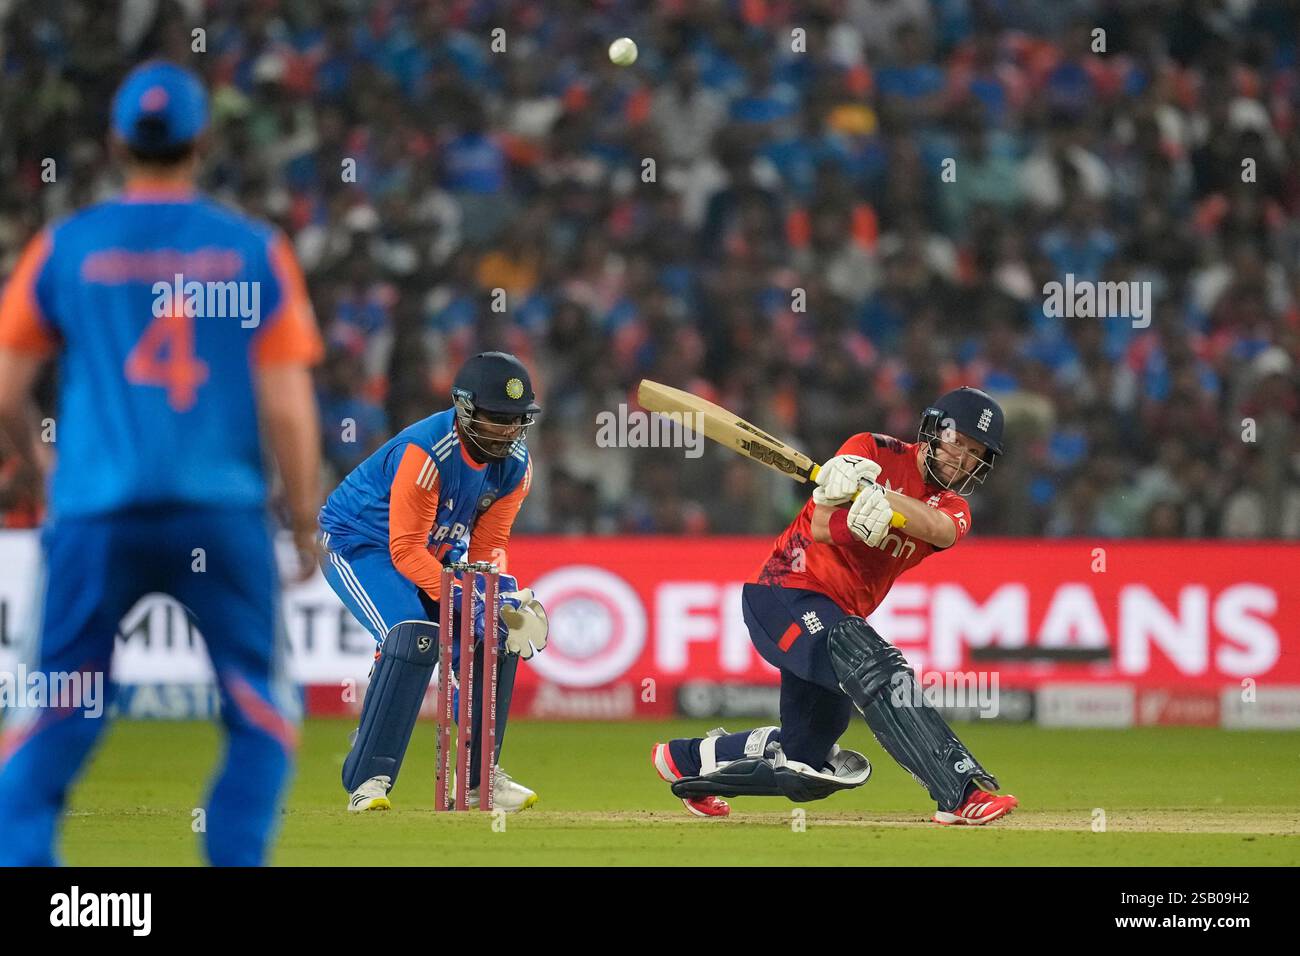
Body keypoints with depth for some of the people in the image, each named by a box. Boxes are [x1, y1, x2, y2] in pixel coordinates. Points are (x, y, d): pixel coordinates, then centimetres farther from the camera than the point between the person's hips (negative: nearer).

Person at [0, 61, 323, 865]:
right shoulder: (255, 250, 2)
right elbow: (289, 410, -2)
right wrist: (306, 523, 9)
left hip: (96, 516, 1)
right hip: (222, 515, -1)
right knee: (264, 707, 11)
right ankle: (236, 857, -1)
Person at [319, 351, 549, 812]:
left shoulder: (514, 463, -10)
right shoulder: (427, 453, -33)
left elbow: (488, 546, -4)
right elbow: (406, 550, -33)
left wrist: (500, 590, -25)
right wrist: (465, 600, -41)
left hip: (435, 555, 8)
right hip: (358, 544, -8)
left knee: (496, 635, -7)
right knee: (414, 635, -29)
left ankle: (479, 776, 5)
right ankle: (368, 781, -27)